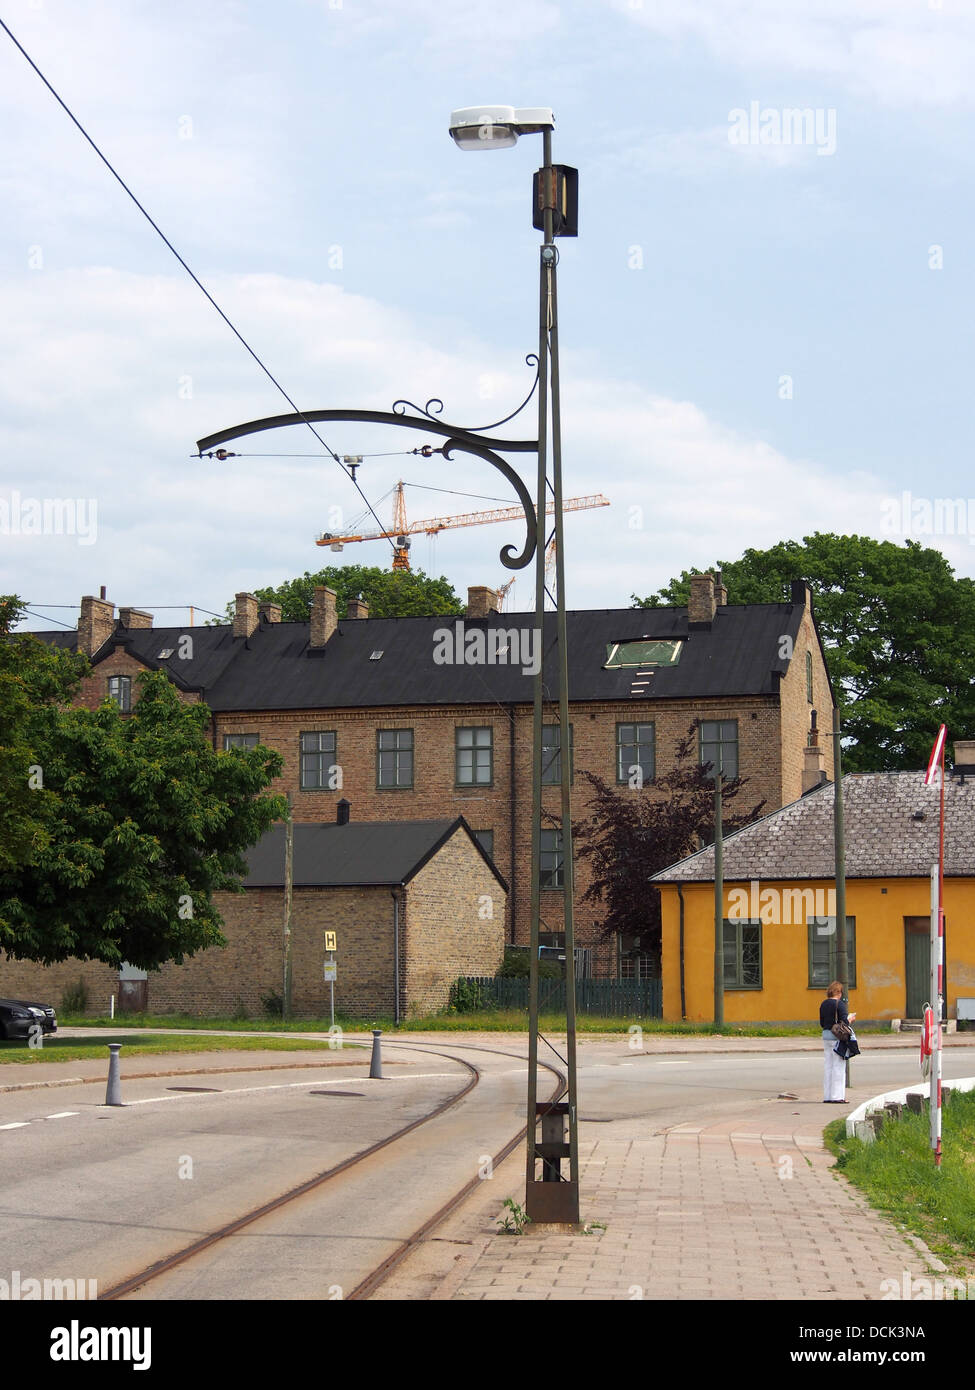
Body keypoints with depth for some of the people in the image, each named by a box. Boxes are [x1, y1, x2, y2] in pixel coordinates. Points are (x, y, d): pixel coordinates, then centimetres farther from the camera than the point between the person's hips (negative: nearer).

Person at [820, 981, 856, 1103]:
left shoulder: (824, 1004, 10)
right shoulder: (839, 1004, -12)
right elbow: (844, 1022, -17)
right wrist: (850, 1018, 2)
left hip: (826, 1034, 7)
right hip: (837, 1036, -7)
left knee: (828, 1065, 11)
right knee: (838, 1066, -2)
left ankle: (827, 1096, 12)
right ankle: (837, 1096, -2)